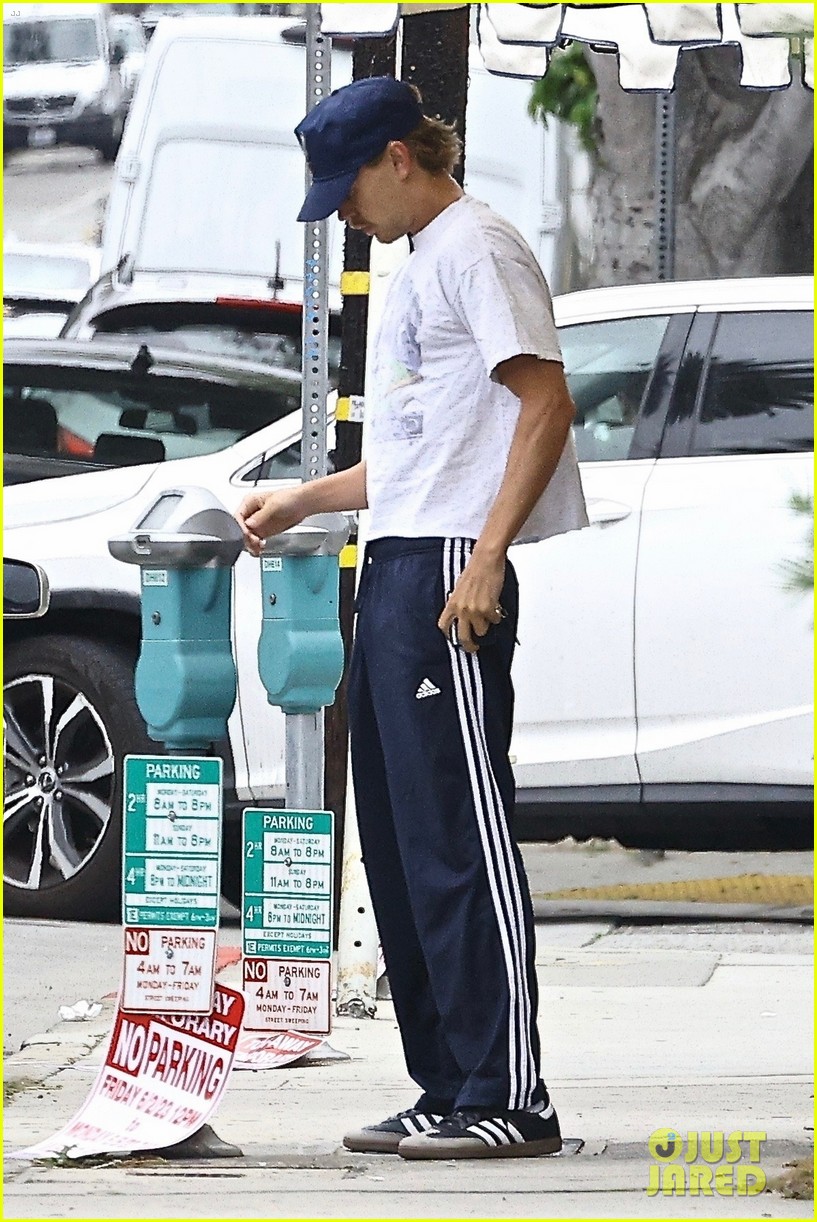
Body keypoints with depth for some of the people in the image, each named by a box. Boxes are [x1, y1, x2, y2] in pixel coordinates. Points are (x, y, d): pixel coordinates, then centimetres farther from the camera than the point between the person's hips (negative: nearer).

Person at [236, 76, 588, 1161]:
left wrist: (486, 557, -22)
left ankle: (508, 1100, -12)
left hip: (451, 572, -10)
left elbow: (546, 404, -16)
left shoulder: (476, 248, -7)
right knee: (403, 845, 9)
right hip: (395, 568, 10)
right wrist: (302, 501, 27)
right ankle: (447, 1091, 13)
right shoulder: (416, 268, 24)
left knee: (461, 837, -12)